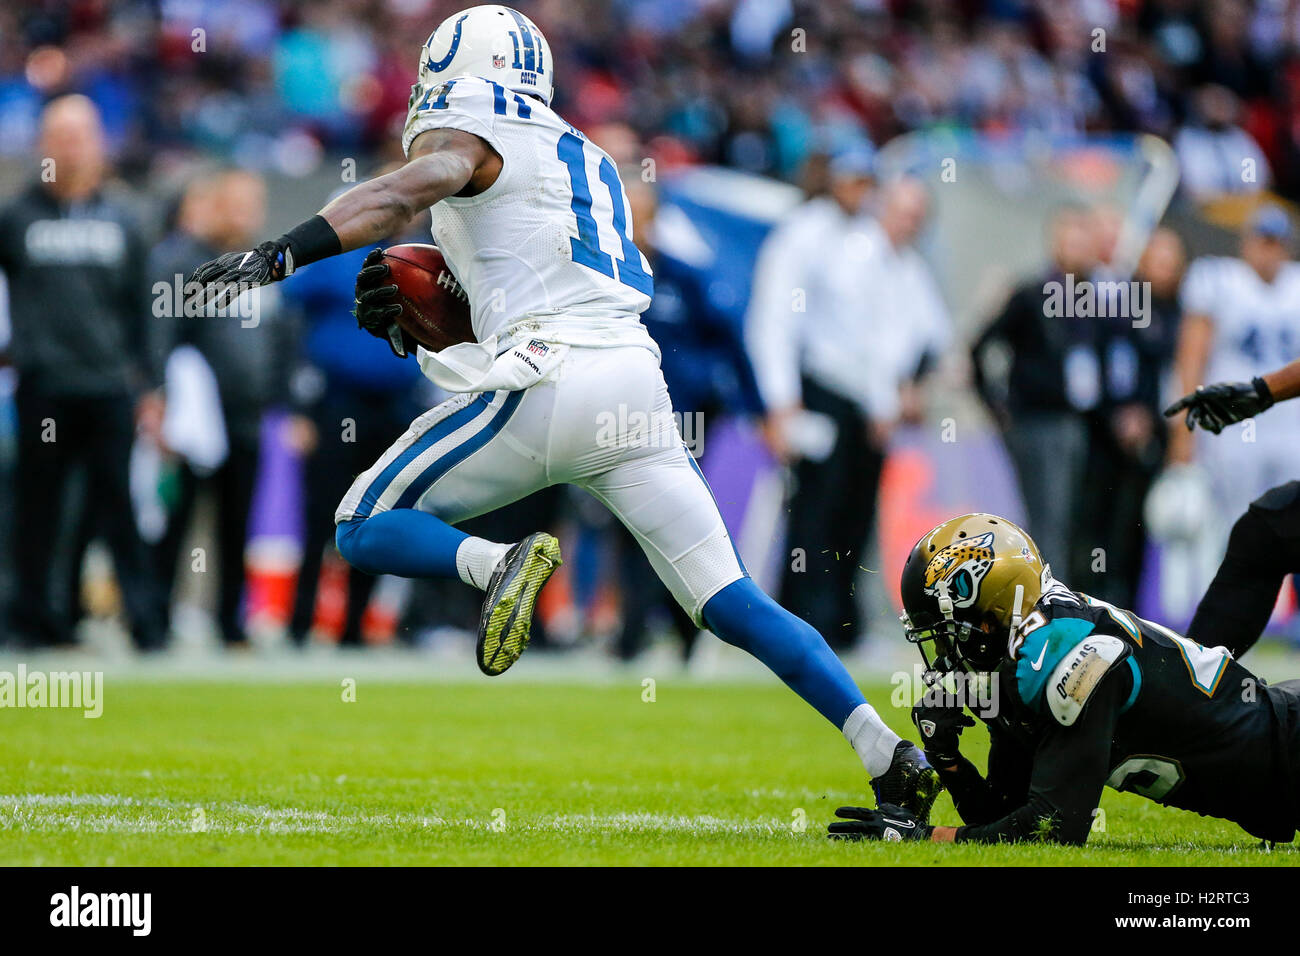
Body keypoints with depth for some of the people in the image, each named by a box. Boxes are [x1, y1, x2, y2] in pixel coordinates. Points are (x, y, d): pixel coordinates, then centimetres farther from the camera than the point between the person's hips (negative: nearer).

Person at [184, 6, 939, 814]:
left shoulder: (465, 135, 7)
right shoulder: (588, 161, 30)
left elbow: (404, 193, -16)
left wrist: (280, 255, -24)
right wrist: (416, 327, 21)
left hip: (547, 384, -7)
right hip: (635, 377, 7)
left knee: (365, 528, 5)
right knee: (734, 604, 8)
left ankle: (498, 563, -24)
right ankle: (889, 752, -3)